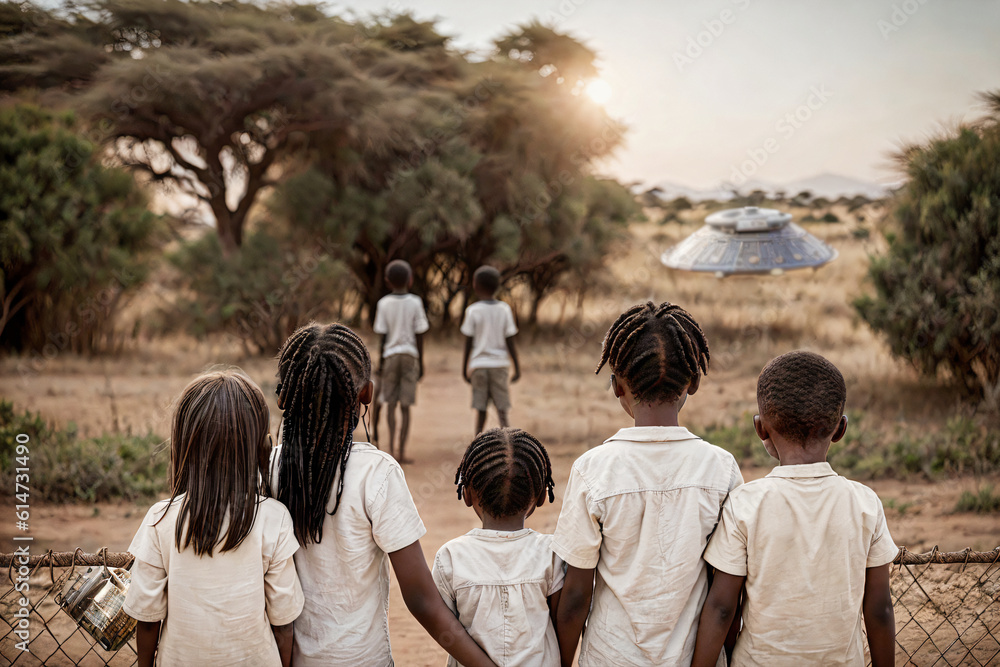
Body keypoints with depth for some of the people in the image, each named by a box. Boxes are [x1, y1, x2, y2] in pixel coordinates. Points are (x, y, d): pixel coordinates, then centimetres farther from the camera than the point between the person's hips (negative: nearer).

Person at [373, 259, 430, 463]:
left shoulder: (383, 303, -2)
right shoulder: (415, 303, -2)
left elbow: (383, 337, -2)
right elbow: (419, 336, -2)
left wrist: (380, 364, 5)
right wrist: (421, 363, 6)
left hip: (390, 355, 0)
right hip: (410, 355, 0)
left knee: (390, 404, 8)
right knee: (405, 406, 2)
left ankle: (391, 448, -1)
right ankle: (402, 451, 1)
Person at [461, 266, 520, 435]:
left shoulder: (473, 311, -5)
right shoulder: (504, 310, 0)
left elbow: (468, 344, -3)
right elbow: (510, 343, 0)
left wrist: (464, 369, 5)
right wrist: (517, 368, 7)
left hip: (479, 365, -1)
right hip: (499, 364, 1)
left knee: (480, 410, 7)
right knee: (502, 409, 3)